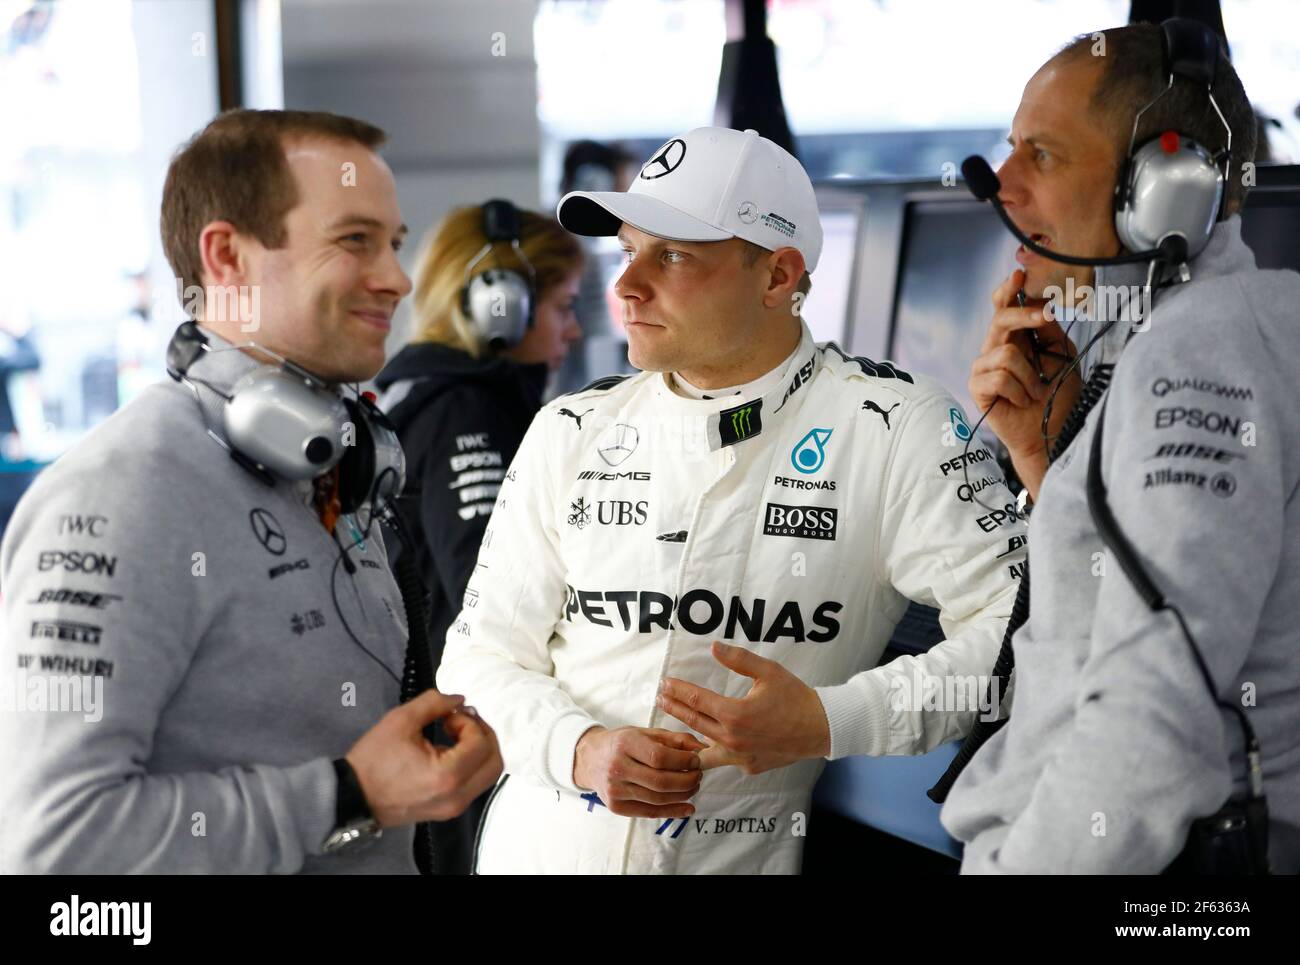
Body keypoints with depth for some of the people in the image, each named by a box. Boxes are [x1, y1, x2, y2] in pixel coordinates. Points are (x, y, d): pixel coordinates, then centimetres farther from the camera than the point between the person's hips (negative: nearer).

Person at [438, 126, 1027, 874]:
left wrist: (828, 722, -24)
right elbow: (483, 654, 3)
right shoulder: (572, 431, 1)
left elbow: (1023, 626, -16)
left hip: (748, 855, -3)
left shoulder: (894, 426, -9)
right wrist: (580, 750, -15)